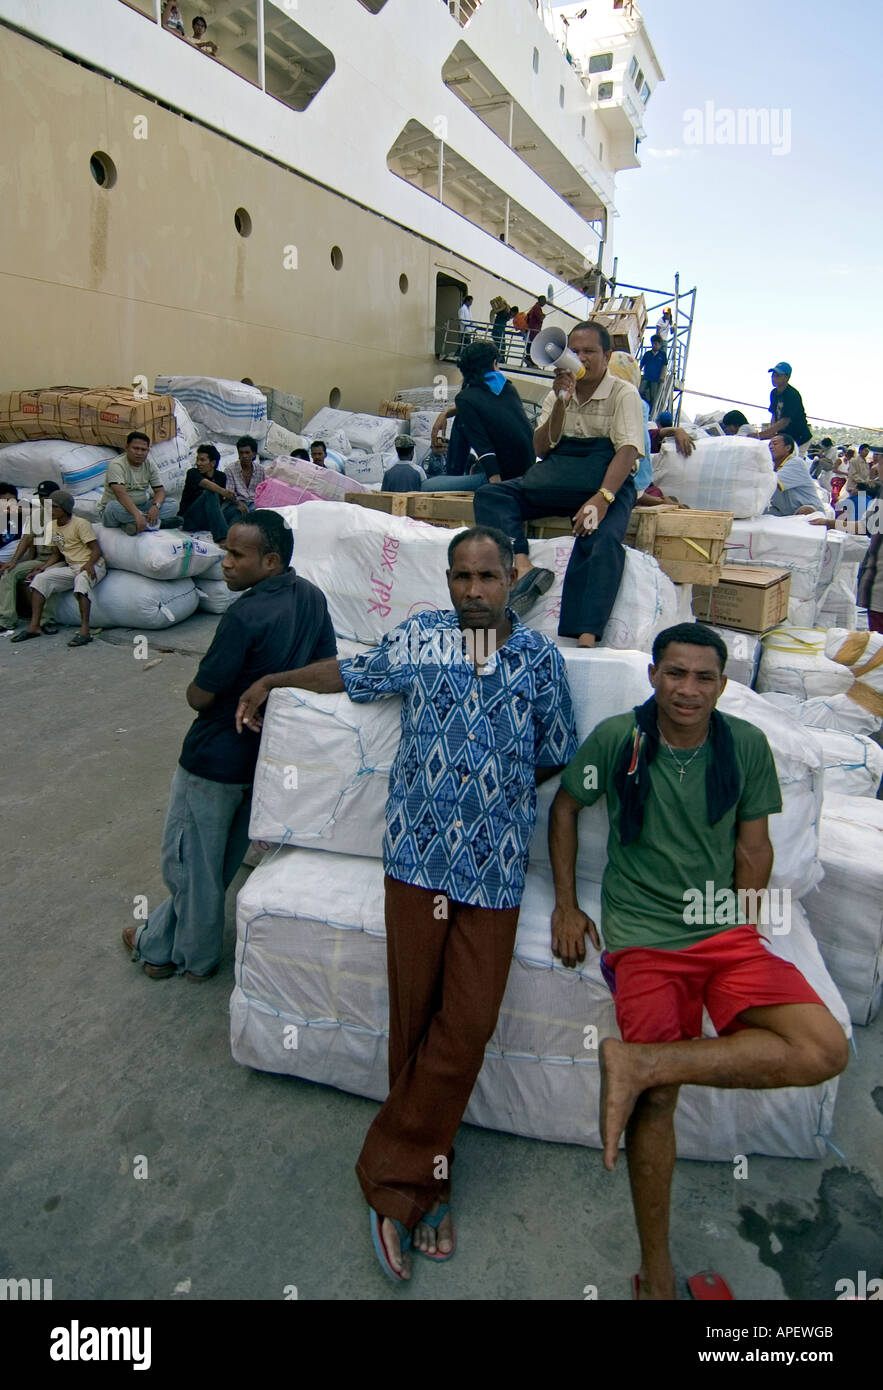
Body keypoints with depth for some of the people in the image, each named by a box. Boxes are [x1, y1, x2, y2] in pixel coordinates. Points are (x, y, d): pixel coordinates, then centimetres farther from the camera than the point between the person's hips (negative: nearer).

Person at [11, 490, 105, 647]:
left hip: (92, 565, -7)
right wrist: (41, 568, 1)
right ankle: (34, 626, -10)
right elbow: (55, 554, 16)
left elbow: (96, 549, -14)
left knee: (81, 579, -39)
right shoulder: (53, 526, 11)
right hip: (71, 567, 8)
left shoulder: (80, 524, -10)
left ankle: (84, 630, -44)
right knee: (41, 578, -9)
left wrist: (89, 564, -33)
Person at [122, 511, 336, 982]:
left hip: (215, 761, -8)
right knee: (216, 859, 22)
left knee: (193, 862, 14)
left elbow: (200, 696, -21)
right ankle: (160, 941, 42)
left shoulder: (245, 616, -28)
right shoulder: (312, 598, -4)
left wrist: (194, 690, 1)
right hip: (268, 755, 8)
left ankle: (195, 957, 34)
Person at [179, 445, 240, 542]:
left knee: (237, 508, -13)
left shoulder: (221, 476, 13)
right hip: (190, 521, -5)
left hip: (209, 521, 5)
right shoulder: (192, 473, -3)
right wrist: (224, 492, -43)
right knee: (210, 493, -27)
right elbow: (205, 483, -25)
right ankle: (222, 537, -47)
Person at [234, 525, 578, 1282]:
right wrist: (273, 681, 28)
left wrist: (497, 788, 6)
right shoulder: (419, 637, 4)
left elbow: (556, 753, 14)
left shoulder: (541, 658, 4)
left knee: (468, 1024, -1)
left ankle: (395, 1179, 19)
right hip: (419, 852, 0)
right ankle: (425, 1179, 27)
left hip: (495, 865, 0)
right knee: (415, 1016, 6)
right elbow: (352, 673, 21)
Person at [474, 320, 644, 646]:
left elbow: (628, 450, -12)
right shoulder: (558, 394, 20)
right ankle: (524, 569, -38)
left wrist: (601, 499, -29)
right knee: (490, 496, -16)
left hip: (607, 483, -5)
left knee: (602, 540, -35)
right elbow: (541, 449, 10)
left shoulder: (623, 394, 4)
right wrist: (561, 404, -5)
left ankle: (586, 639, -43)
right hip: (557, 479, 5)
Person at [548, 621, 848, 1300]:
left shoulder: (747, 746, 2)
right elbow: (566, 806, 9)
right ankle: (656, 1270, 15)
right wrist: (566, 906, 7)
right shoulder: (616, 738, -4)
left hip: (726, 930, 3)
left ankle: (636, 1061, -15)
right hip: (643, 936, -2)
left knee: (825, 1050, -18)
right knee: (657, 1100, -6)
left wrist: (744, 927, 2)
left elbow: (754, 843, 10)